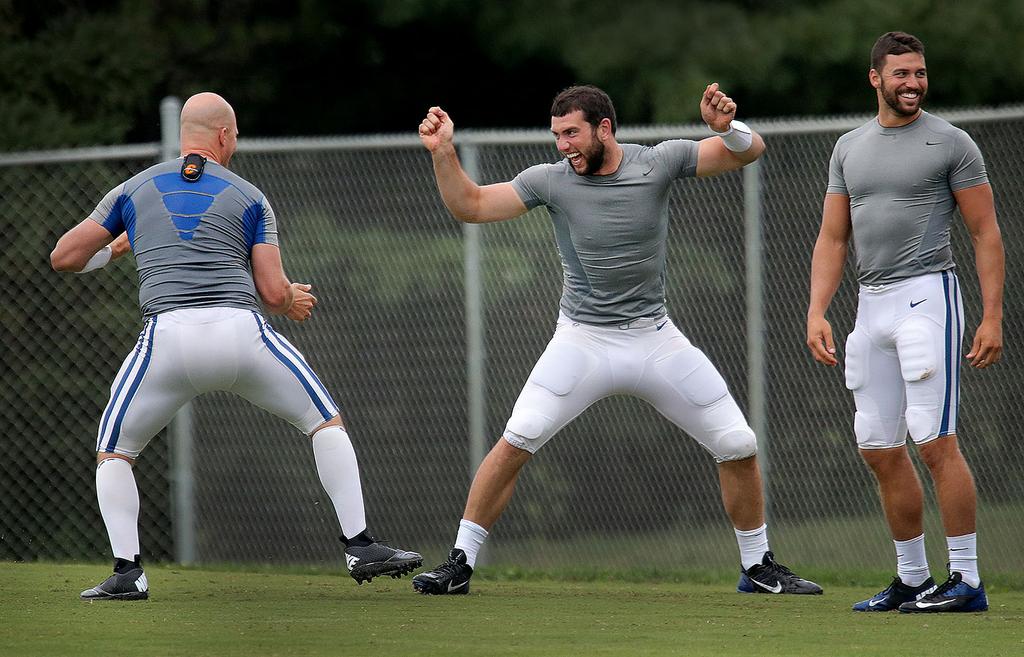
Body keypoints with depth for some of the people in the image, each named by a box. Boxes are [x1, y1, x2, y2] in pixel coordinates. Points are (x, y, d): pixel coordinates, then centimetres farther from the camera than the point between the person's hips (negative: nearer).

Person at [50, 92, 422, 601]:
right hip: (242, 331, 0)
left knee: (113, 453, 19)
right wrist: (294, 301, 31)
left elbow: (64, 257, 19)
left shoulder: (134, 190, 17)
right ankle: (360, 548, 11)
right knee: (326, 423, 18)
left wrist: (117, 248, 39)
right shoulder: (249, 198, 14)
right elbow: (274, 292, 7)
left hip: (167, 339, 0)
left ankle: (126, 572, 2)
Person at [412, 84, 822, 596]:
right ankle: (459, 564, -12)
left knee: (738, 446, -1)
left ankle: (758, 568, 19)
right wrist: (442, 152, -20)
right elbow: (470, 206, -5)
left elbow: (749, 151, -5)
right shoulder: (552, 180, -5)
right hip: (582, 341, -1)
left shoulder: (658, 163, -5)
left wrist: (726, 127, -27)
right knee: (517, 441, -21)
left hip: (654, 338, 2)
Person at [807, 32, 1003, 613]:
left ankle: (967, 582, -12)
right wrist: (817, 312, 3)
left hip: (927, 297, -6)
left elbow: (986, 233, -2)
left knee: (935, 441, -14)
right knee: (880, 450, 7)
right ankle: (913, 580, 17)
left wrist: (993, 318, -10)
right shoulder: (849, 149, 15)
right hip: (871, 305, 6)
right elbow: (833, 239, 16)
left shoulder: (951, 144, -1)